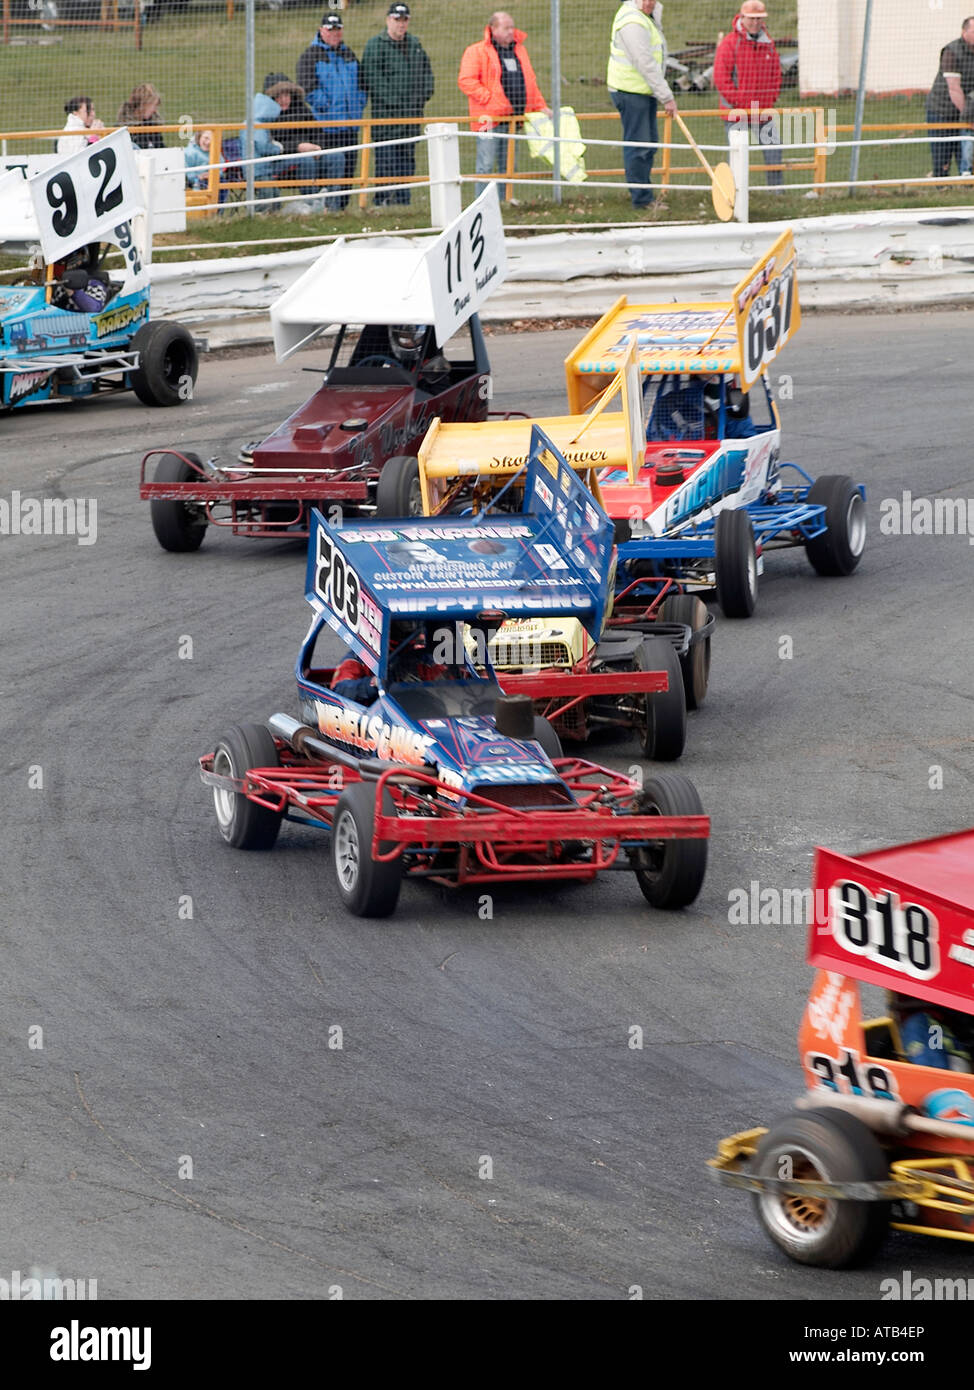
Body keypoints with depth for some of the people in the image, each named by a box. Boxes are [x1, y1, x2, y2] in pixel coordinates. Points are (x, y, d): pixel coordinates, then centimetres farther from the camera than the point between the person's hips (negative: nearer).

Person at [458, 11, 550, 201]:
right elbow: (466, 81, -13)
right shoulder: (476, 52, -4)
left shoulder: (519, 50, 17)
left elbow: (530, 82, 23)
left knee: (508, 163, 10)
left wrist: (540, 106, 13)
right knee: (486, 164, -7)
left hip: (512, 117, 6)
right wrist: (489, 99, -18)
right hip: (490, 118, -6)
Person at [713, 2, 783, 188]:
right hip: (737, 113, -5)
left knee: (774, 152, 2)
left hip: (764, 113, 5)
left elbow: (776, 75, 18)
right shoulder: (729, 43, -7)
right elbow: (720, 77, -10)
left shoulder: (768, 44, 10)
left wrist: (771, 101, 6)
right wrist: (738, 104, -12)